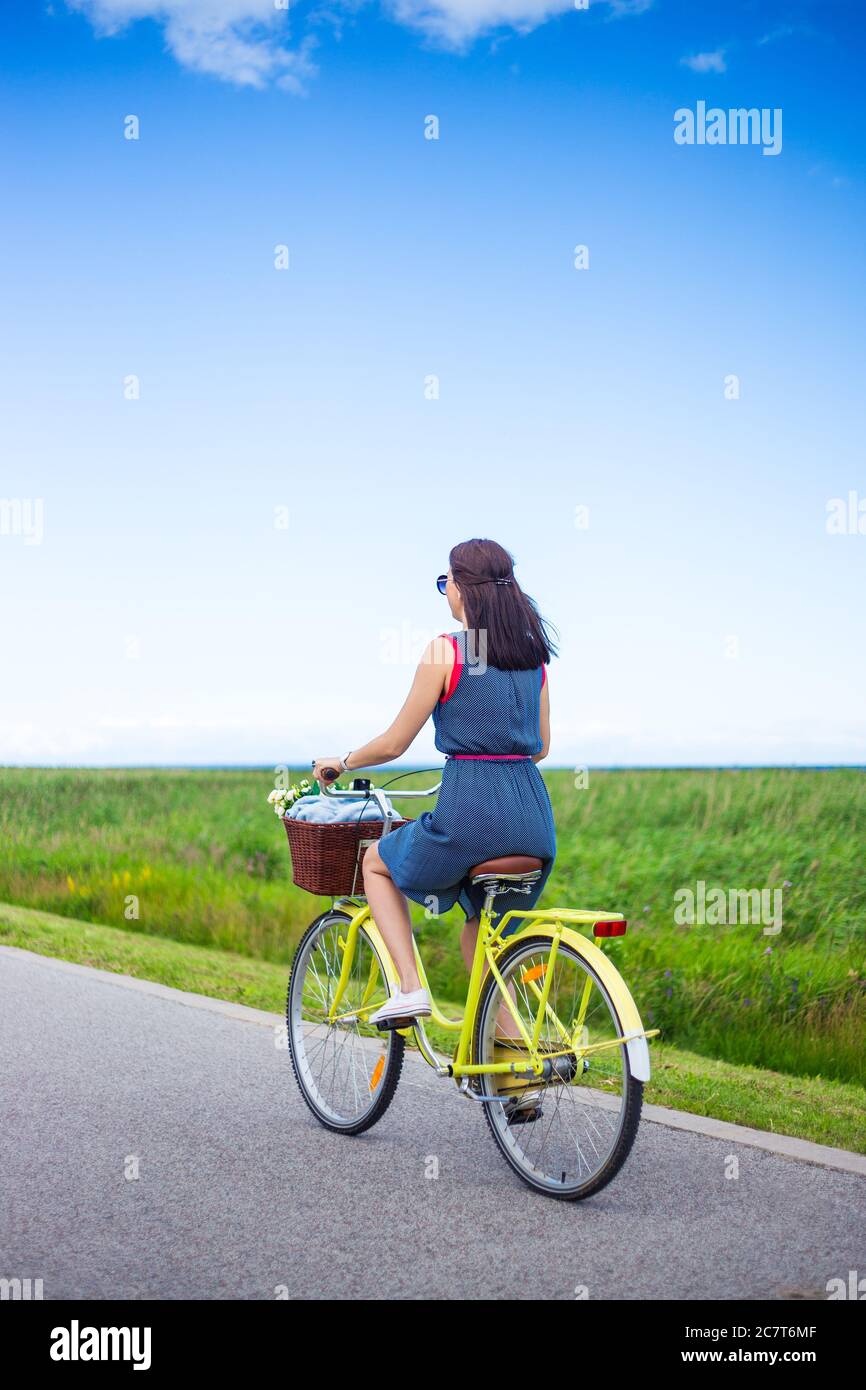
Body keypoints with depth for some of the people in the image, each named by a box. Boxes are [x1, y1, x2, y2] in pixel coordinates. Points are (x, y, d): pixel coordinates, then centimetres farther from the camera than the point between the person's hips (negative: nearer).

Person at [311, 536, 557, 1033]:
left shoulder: (446, 650, -6)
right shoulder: (533, 653, 11)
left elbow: (394, 744, -2)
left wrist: (340, 763, 17)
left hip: (469, 810, -6)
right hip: (533, 815, 6)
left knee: (377, 863, 24)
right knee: (481, 931, 27)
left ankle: (410, 987, 10)